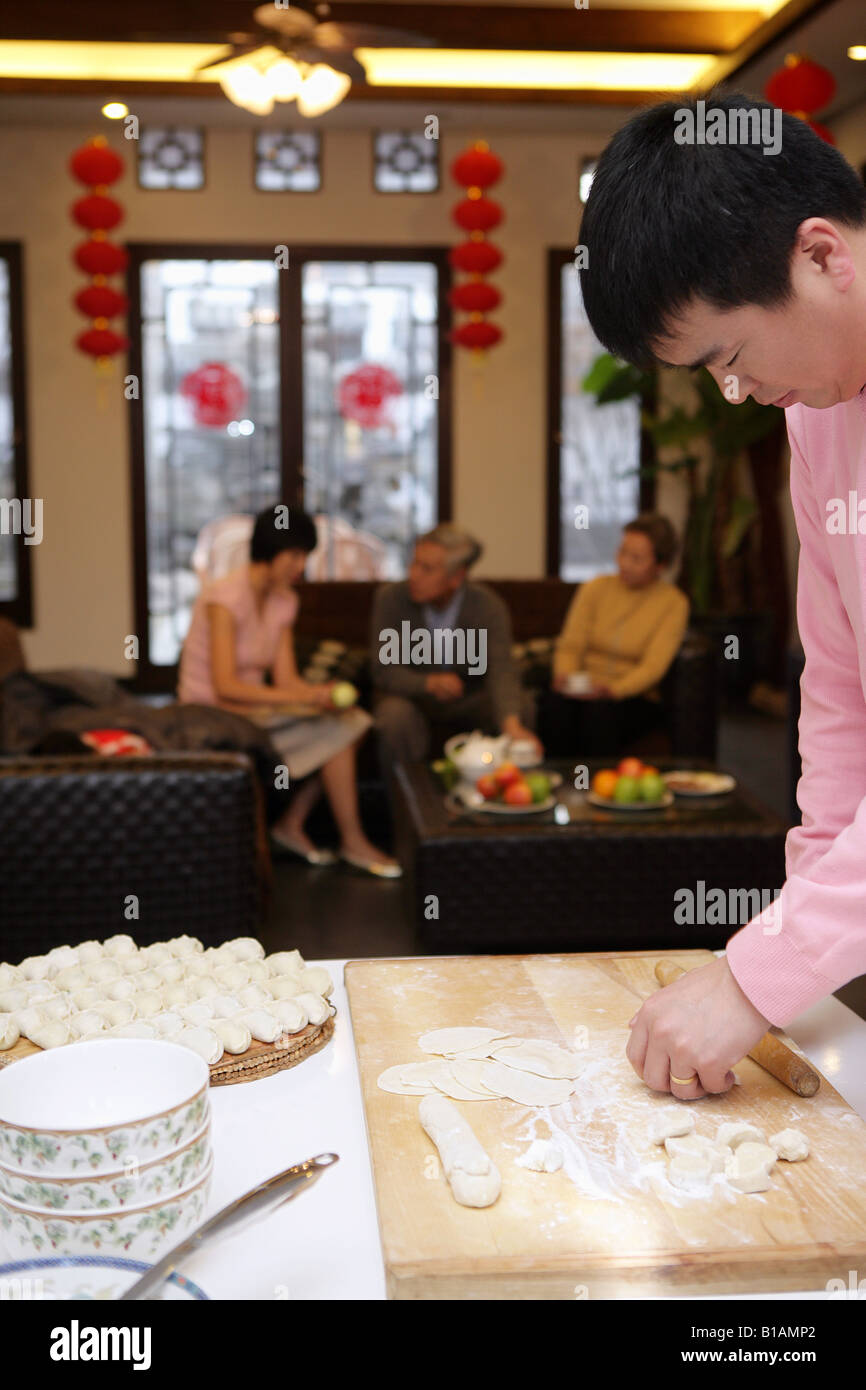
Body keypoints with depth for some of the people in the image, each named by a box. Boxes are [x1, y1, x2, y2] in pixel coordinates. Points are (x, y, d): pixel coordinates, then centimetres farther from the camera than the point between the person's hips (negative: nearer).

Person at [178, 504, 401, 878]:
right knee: (335, 734, -18)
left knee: (350, 720, -7)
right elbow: (225, 687, -26)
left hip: (252, 708, 8)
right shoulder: (226, 598, -19)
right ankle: (352, 842, -6)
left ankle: (291, 824, -2)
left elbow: (286, 679, 1)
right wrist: (304, 698, -31)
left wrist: (322, 692, -22)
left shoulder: (284, 601, 7)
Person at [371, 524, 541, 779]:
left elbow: (501, 672, -32)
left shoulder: (488, 607, -18)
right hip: (412, 696, -1)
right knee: (395, 716, -35)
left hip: (470, 698, 1)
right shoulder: (391, 598, -16)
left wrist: (512, 723, -53)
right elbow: (384, 671, -16)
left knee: (520, 706, -26)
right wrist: (429, 682, -38)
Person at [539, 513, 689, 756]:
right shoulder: (595, 588, 8)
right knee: (555, 705, -33)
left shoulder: (674, 603, 0)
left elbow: (653, 667, -10)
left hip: (636, 698, -2)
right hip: (585, 691, 2)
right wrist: (565, 677, -19)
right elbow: (570, 645, 4)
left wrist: (611, 690, -27)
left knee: (600, 711, -36)